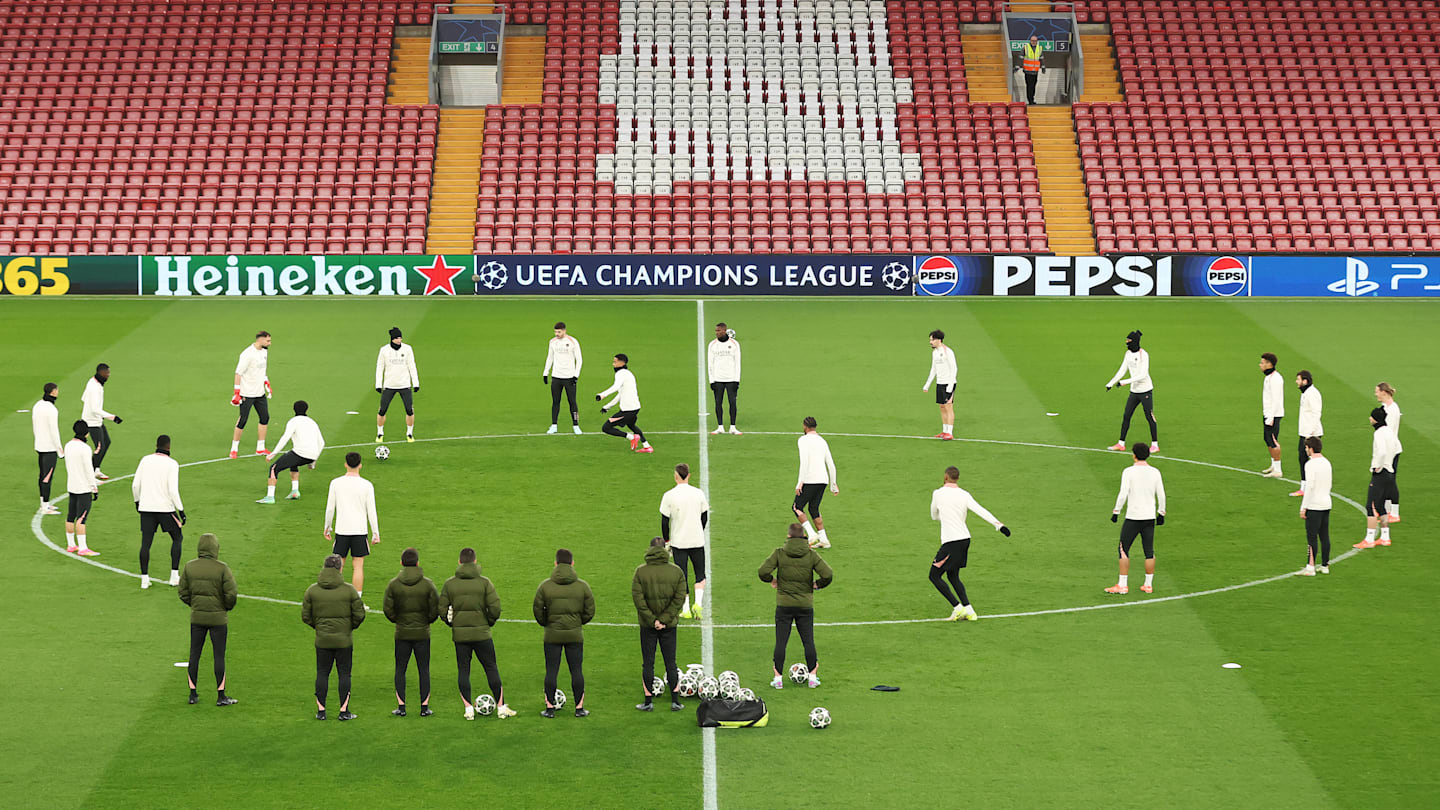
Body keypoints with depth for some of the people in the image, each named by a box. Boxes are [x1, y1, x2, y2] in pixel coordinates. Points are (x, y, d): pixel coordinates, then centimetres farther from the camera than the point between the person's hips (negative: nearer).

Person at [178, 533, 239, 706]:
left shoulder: (189, 567, -3)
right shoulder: (222, 568, -14)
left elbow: (183, 593, 2)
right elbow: (232, 594, -13)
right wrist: (227, 607, 6)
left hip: (196, 617, 3)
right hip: (218, 618, -3)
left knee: (194, 654, 11)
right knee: (219, 656, 4)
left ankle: (193, 694, 13)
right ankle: (221, 696, 7)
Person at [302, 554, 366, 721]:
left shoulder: (312, 591, -3)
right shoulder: (349, 590, -8)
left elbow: (305, 616, 0)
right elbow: (359, 614, -6)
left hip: (322, 640, 1)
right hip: (344, 640, -1)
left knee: (322, 674, 10)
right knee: (344, 673, 6)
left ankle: (320, 710, 9)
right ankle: (344, 711, 6)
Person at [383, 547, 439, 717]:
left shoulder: (393, 584, -5)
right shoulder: (427, 584, -6)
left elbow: (388, 609, -4)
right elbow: (436, 609, -4)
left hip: (402, 633, 0)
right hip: (422, 633, 0)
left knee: (400, 669, 9)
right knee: (424, 669, 7)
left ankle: (401, 706, 4)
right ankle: (424, 706, 5)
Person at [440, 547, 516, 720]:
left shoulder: (450, 584, 0)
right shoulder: (484, 582, -5)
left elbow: (442, 610, -1)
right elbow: (495, 607, -10)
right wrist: (489, 622, 7)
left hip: (459, 634, 1)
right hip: (481, 632, -1)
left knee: (463, 670, 9)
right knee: (491, 668, 6)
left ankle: (469, 709, 5)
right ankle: (501, 707, 7)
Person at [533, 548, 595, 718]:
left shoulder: (545, 586, -5)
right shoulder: (582, 586, -2)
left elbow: (538, 609, -1)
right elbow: (590, 610, 2)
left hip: (552, 634, 0)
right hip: (575, 634, 0)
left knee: (551, 671, 5)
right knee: (576, 670, 6)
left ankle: (549, 707, 6)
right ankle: (579, 707, 8)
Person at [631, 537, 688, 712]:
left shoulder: (640, 571, -7)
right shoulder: (676, 571, -3)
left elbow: (638, 598, -13)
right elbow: (679, 597, -8)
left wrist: (652, 620, -10)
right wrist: (664, 619, -9)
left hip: (648, 625, -1)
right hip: (669, 625, 1)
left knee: (648, 663, 6)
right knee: (670, 662, 9)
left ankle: (649, 701, 7)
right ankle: (675, 700, 10)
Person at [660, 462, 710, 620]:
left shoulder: (669, 496, -9)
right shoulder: (699, 493, -2)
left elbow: (665, 521, -5)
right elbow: (705, 517, 6)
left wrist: (666, 540, 7)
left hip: (678, 541, -1)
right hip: (697, 540, 1)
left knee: (682, 575, 7)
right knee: (700, 573, 13)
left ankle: (685, 610, 6)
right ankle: (698, 603, -6)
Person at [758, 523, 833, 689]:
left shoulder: (779, 553, -5)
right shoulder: (811, 555, -3)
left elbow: (763, 571, -14)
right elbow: (828, 575, -10)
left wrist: (772, 581, 6)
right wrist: (817, 585, 8)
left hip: (784, 604, -1)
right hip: (805, 605, 1)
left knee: (781, 641, 4)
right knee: (808, 640, 9)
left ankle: (778, 677, 5)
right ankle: (813, 676, 11)